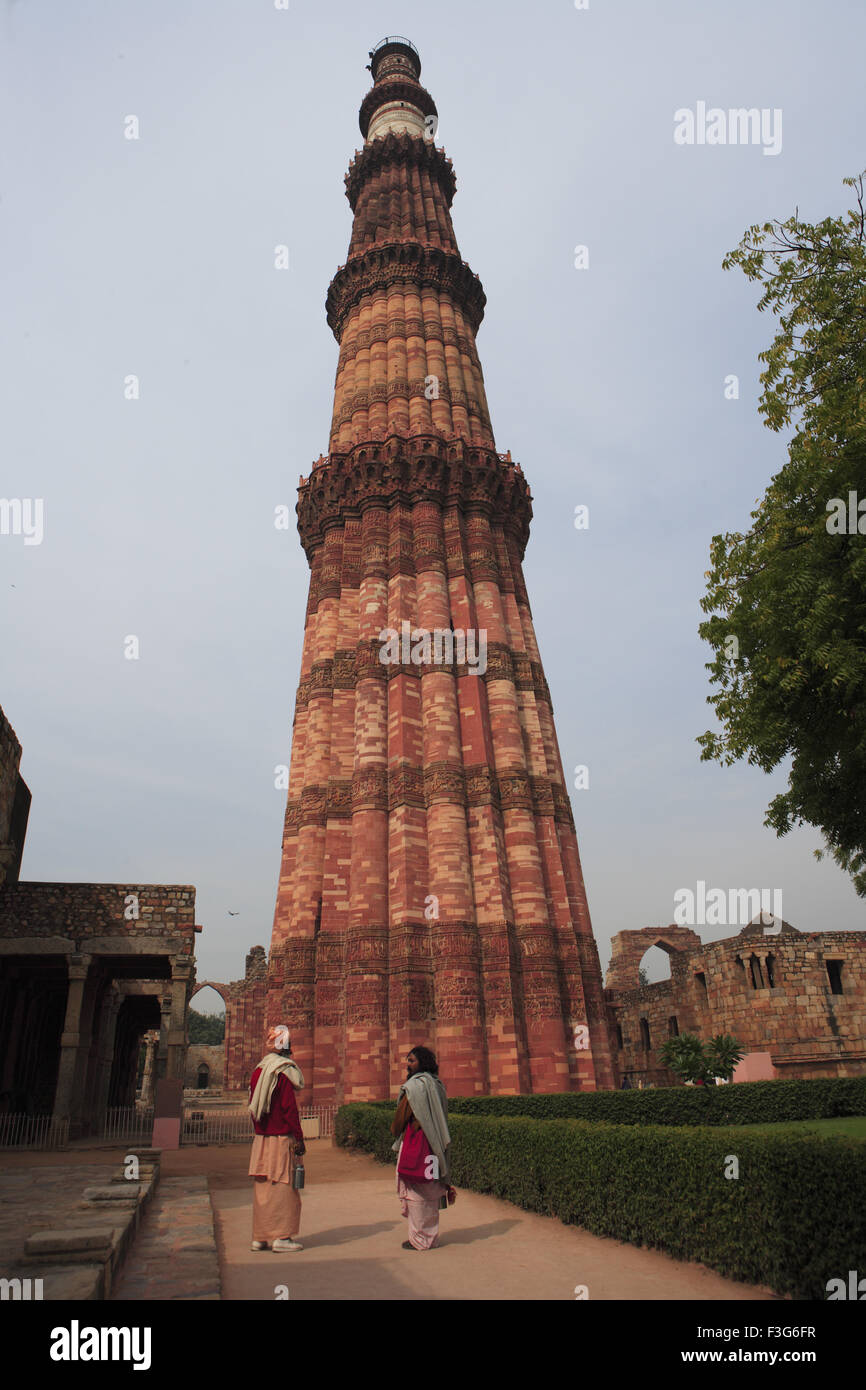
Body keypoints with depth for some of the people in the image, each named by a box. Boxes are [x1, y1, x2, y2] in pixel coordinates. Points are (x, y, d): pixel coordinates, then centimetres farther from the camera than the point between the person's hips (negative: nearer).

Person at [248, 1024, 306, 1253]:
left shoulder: (258, 1072, 9)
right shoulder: (283, 1073, -14)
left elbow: (253, 1106, 14)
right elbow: (290, 1109, -16)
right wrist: (299, 1139, -11)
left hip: (261, 1139, 7)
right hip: (280, 1139, -7)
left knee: (262, 1186, 12)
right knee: (282, 1186, 0)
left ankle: (260, 1236, 18)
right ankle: (281, 1237, 2)